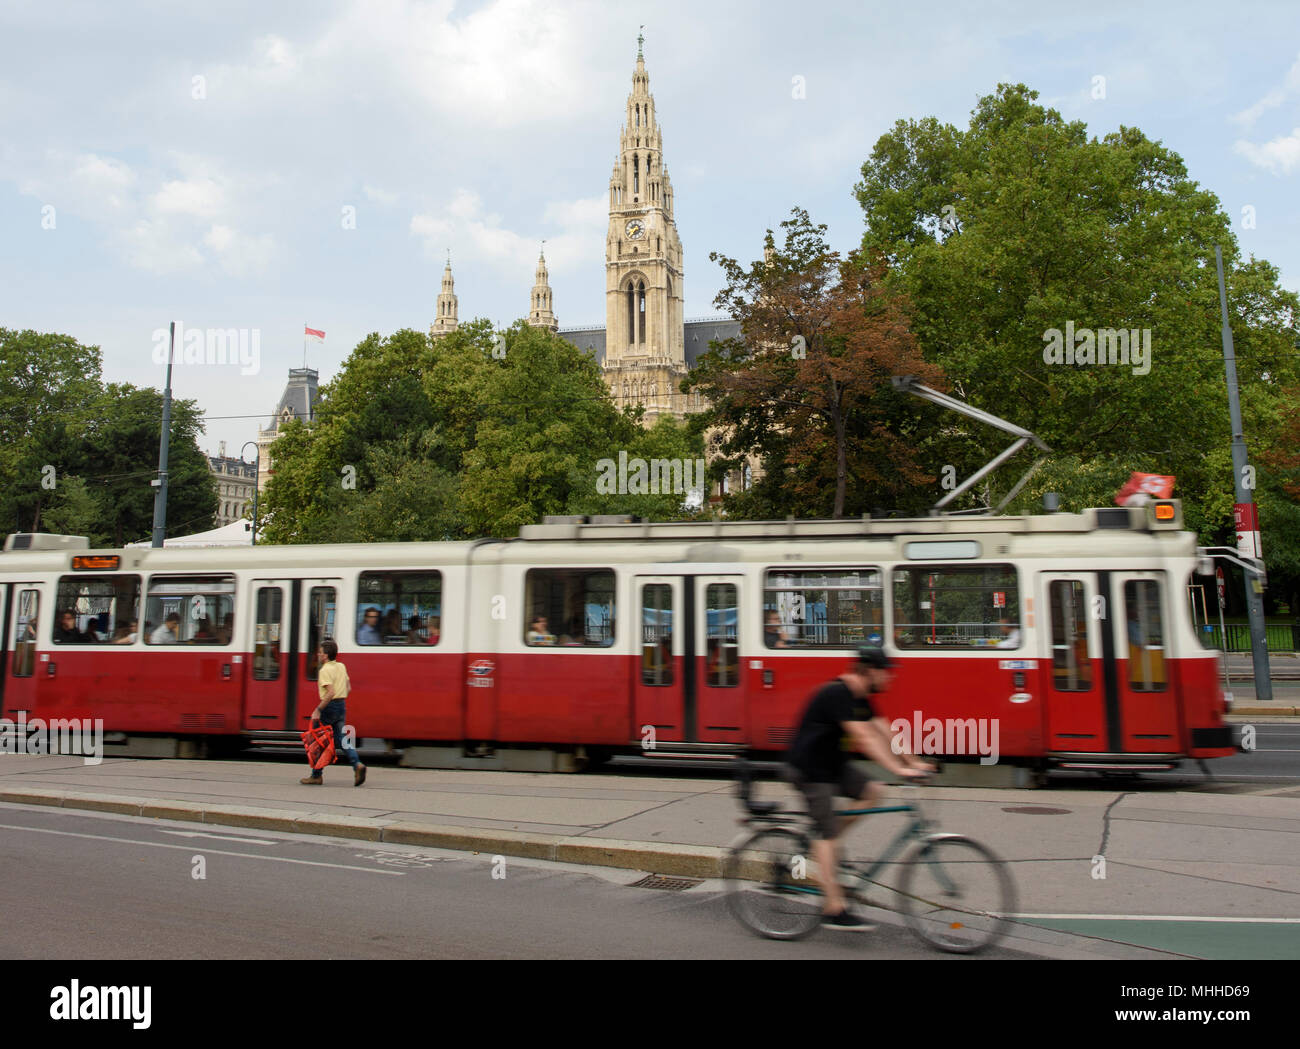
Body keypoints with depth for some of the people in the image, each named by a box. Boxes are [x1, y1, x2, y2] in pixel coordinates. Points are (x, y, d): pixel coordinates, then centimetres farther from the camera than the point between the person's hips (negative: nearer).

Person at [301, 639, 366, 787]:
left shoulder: (325, 670, -14)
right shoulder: (341, 666, 11)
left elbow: (330, 693, -24)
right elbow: (348, 688, 16)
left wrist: (318, 710, -20)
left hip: (329, 707, -8)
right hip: (342, 707, 8)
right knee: (340, 739, 8)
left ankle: (316, 775, 13)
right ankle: (357, 765, -13)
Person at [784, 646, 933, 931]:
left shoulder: (859, 698, 7)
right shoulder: (837, 694, -24)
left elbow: (883, 732, 8)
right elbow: (863, 738, -30)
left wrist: (912, 762, 0)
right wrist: (898, 769, -33)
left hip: (832, 763, 10)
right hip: (809, 768, -10)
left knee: (871, 792, -2)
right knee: (826, 833, -10)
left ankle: (822, 853, 8)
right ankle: (834, 911, -7)